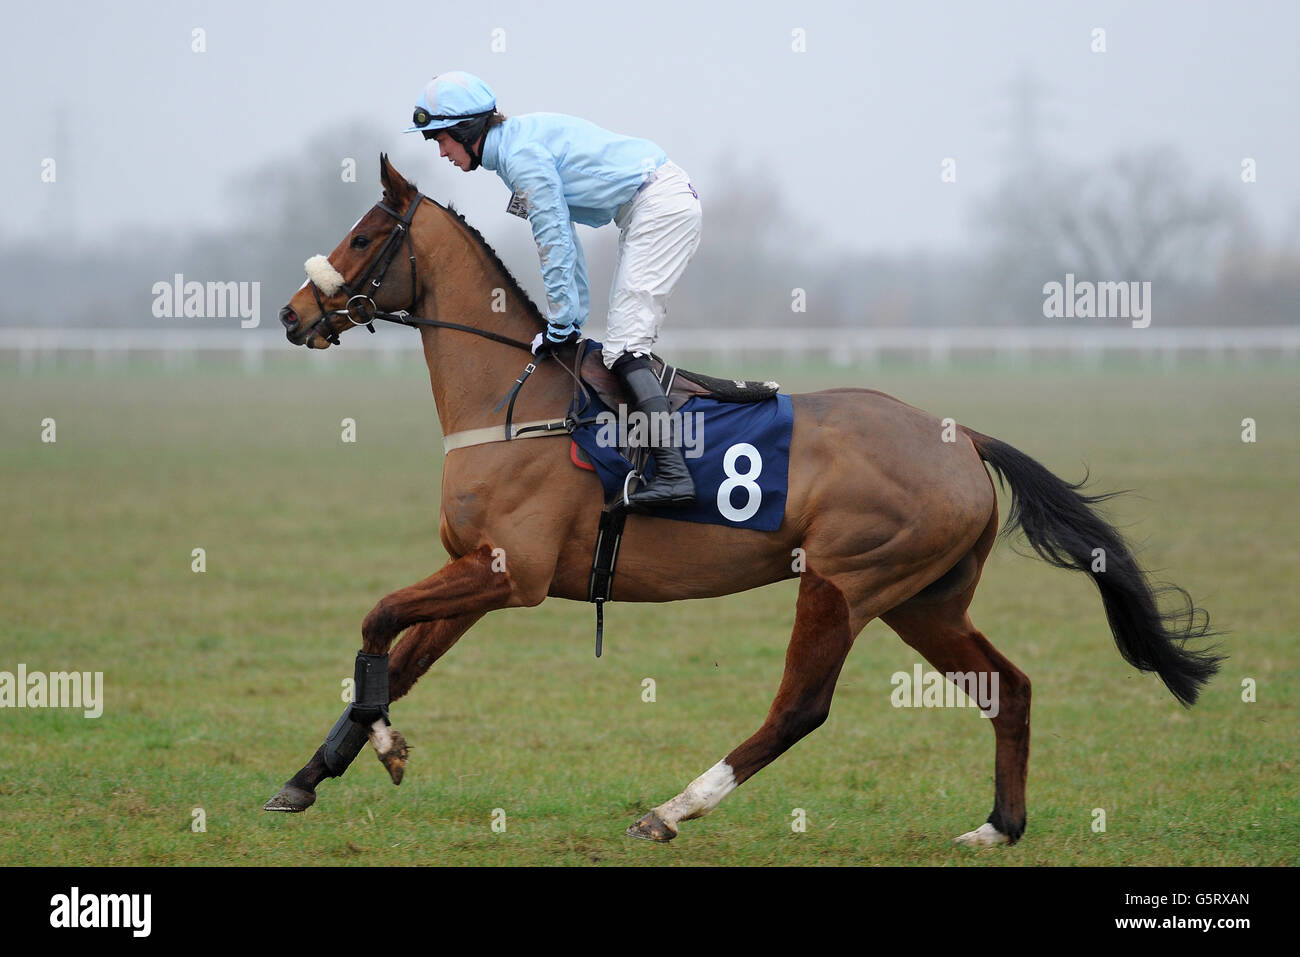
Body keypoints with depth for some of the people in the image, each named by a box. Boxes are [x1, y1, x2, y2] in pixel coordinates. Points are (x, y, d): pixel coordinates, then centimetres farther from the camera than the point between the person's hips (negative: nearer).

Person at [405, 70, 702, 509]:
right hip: (660, 206, 10)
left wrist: (560, 323, -10)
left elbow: (554, 239, -16)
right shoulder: (517, 148, 17)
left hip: (661, 205, -10)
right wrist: (574, 320, 18)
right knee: (625, 344, 13)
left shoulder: (521, 153, -15)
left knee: (624, 345, -15)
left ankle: (672, 472, -27)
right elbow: (563, 237, 21)